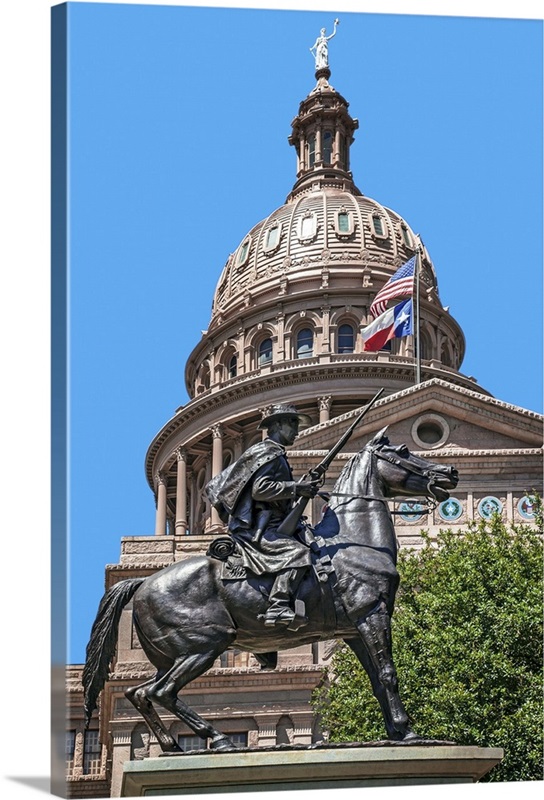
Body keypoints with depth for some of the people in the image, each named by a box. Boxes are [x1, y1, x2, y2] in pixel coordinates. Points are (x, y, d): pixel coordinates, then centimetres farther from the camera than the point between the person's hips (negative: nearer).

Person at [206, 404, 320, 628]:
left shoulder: (276, 455, 27)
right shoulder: (269, 454, -5)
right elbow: (260, 488, -21)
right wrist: (297, 488, -20)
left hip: (266, 527, 11)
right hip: (258, 531, -11)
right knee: (297, 552, -29)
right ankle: (278, 608, -40)